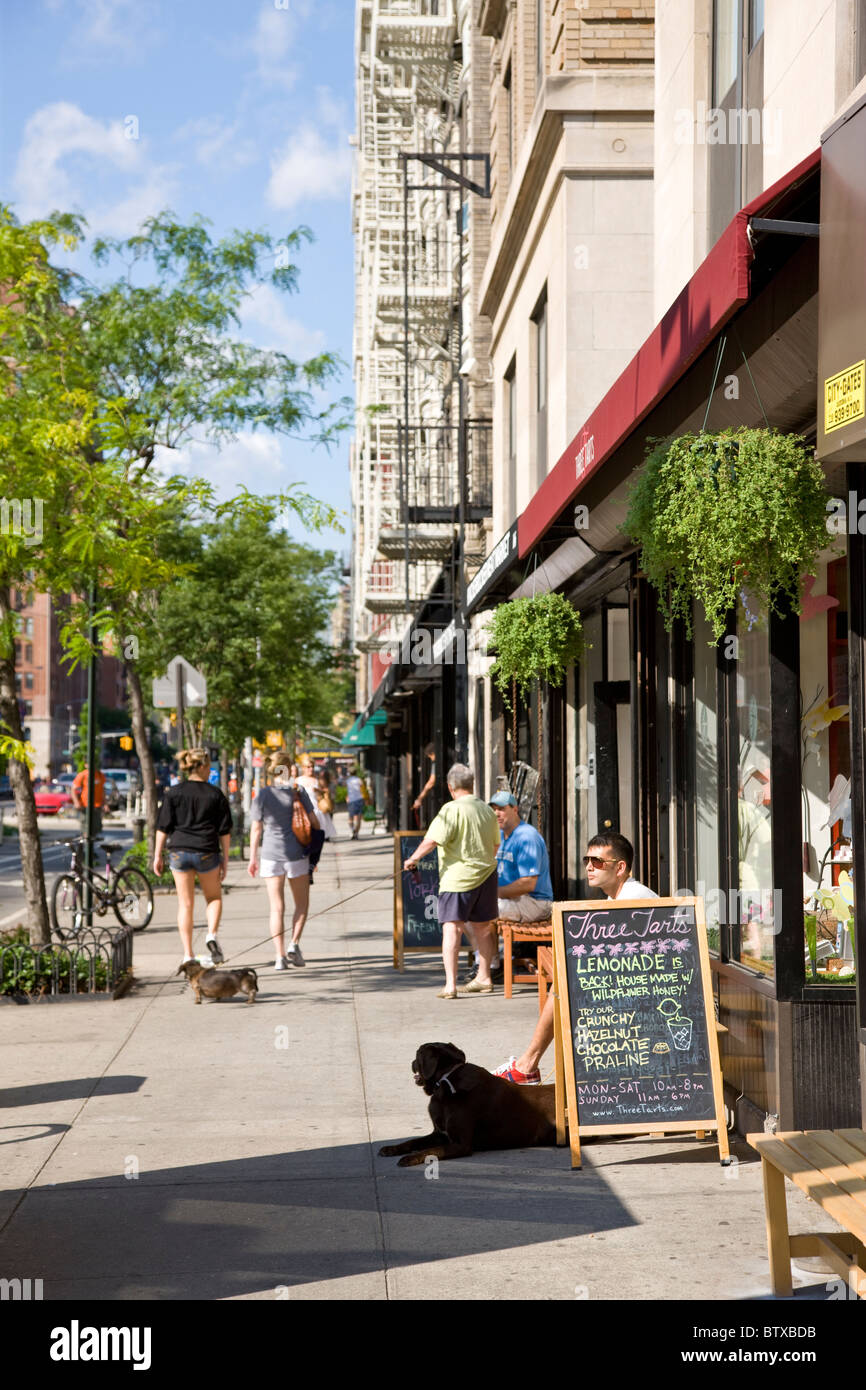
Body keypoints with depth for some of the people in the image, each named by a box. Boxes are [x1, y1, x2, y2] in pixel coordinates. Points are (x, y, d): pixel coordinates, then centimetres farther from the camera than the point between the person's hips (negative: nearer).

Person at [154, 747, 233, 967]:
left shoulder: (174, 793, 0)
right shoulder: (215, 794, -1)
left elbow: (163, 827, -2)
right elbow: (225, 831, 0)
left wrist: (158, 855, 5)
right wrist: (225, 859, 7)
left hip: (179, 851, 1)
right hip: (207, 852, -1)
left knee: (185, 904, 7)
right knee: (214, 897, 19)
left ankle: (188, 954, 6)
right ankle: (212, 935, -5)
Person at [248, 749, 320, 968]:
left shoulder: (263, 795, -2)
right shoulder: (298, 792, -5)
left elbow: (256, 829, 0)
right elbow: (314, 822, -2)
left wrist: (253, 858, 8)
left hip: (270, 855, 1)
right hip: (296, 854, -1)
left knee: (277, 907, 5)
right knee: (302, 904, 15)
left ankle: (280, 956, 0)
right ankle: (294, 944, -3)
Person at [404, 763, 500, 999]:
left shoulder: (452, 810, -13)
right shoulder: (487, 810, 10)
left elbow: (432, 840, -20)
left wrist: (413, 858, -6)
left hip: (458, 877, -7)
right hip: (486, 874, 7)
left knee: (452, 928, -8)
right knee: (482, 928, 18)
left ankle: (450, 984, -17)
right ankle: (483, 978, 30)